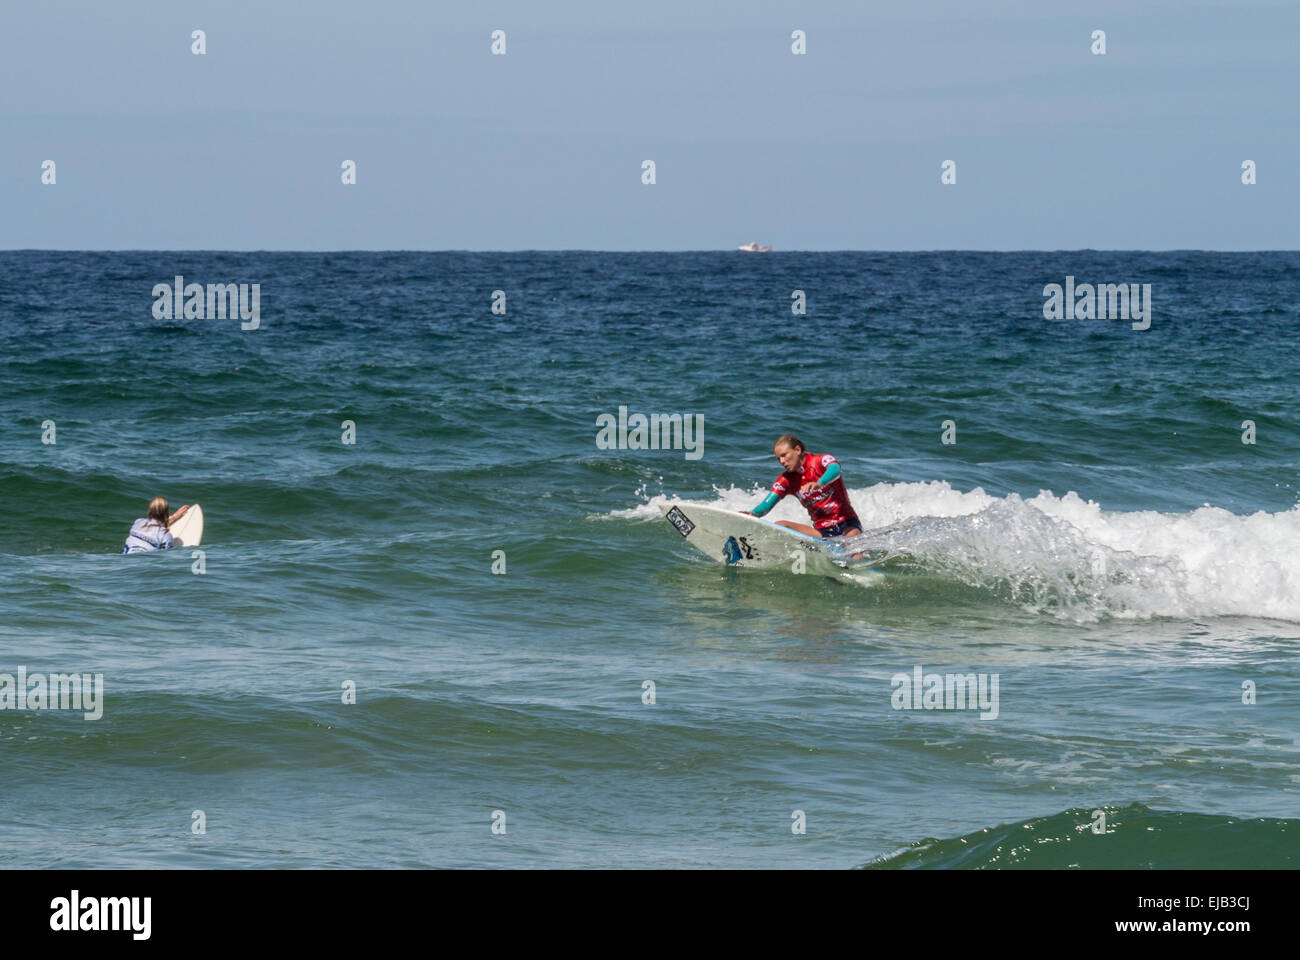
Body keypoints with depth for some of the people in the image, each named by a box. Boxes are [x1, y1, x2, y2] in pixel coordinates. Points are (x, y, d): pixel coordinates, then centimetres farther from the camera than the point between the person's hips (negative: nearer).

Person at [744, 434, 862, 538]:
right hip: (822, 531, 5)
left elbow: (835, 470, -30)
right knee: (779, 526, -16)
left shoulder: (821, 460, -6)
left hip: (847, 525, -5)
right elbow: (766, 505, -1)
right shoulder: (786, 480, 7)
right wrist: (753, 514, -25)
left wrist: (819, 483, -53)